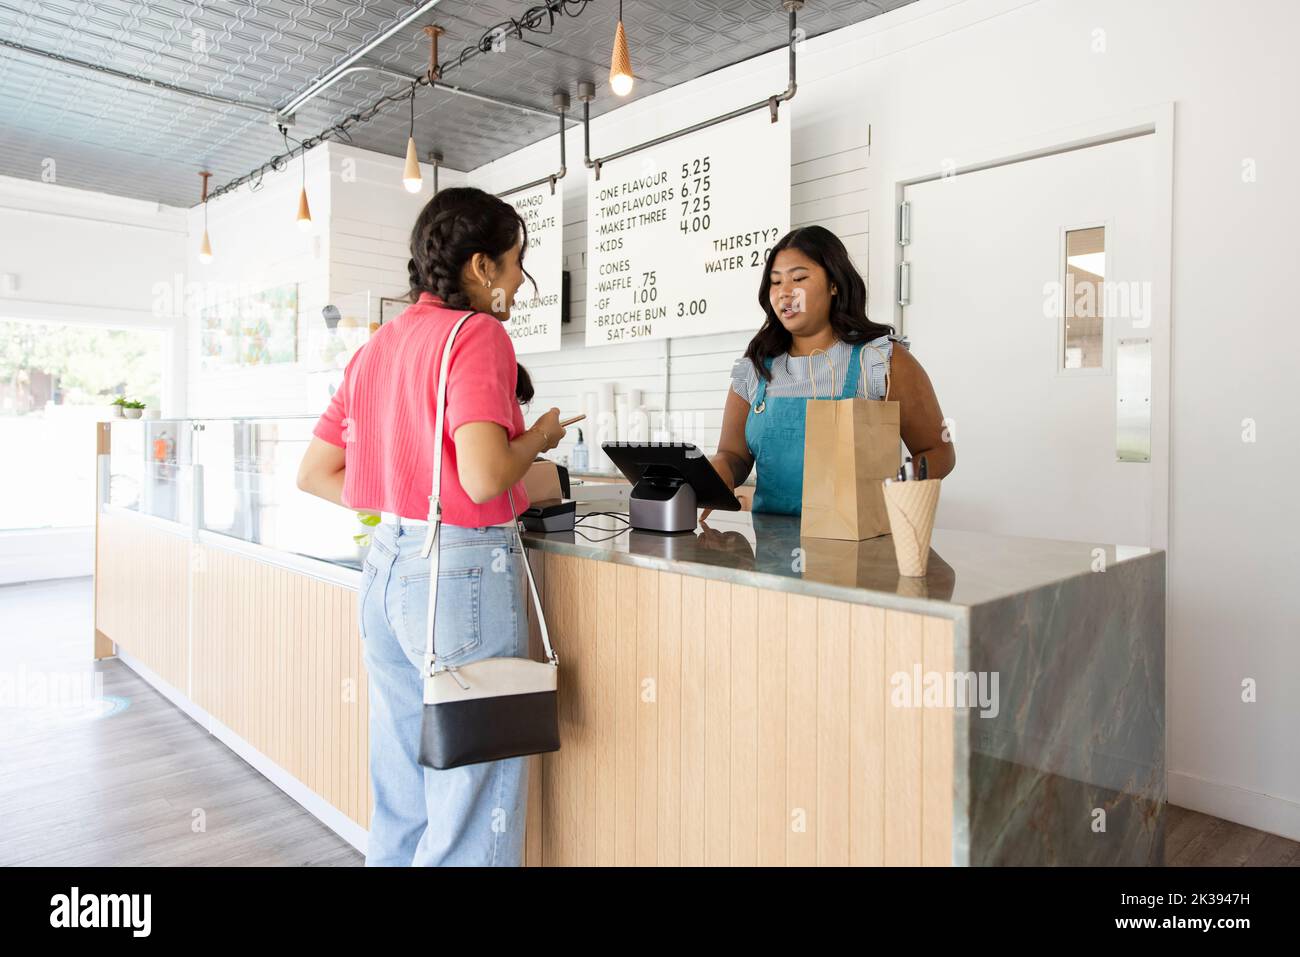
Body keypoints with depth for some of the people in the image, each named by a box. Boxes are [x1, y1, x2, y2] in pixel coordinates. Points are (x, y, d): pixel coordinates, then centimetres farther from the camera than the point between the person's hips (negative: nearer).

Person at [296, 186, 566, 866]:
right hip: (462, 573, -8)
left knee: (400, 796, 19)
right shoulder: (477, 333, -11)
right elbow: (484, 477, -24)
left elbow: (314, 473, 15)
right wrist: (539, 436, -6)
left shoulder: (378, 345, 13)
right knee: (474, 794, 5)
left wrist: (396, 507, 14)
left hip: (385, 568, 9)